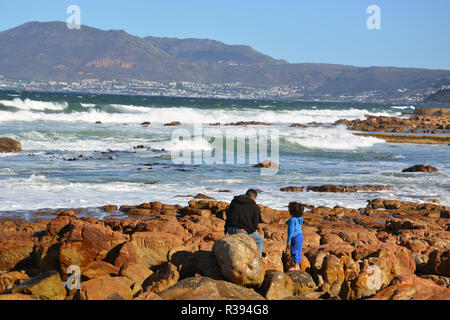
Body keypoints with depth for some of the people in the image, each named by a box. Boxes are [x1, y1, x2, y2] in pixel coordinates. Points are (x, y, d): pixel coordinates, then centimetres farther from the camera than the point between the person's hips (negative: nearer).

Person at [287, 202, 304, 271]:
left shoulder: (292, 220, -17)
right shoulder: (299, 219, 10)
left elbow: (291, 231, -18)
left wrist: (289, 241, -13)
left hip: (295, 237, -9)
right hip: (300, 236, 9)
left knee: (294, 252, -4)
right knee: (298, 252, 14)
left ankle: (296, 266, -2)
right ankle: (297, 266, 19)